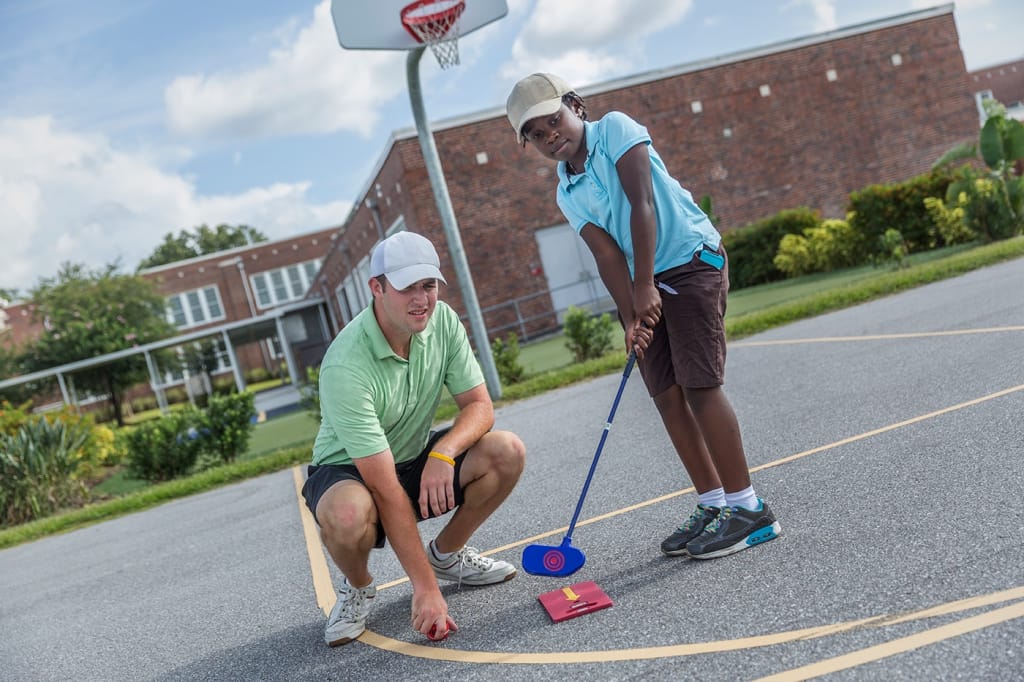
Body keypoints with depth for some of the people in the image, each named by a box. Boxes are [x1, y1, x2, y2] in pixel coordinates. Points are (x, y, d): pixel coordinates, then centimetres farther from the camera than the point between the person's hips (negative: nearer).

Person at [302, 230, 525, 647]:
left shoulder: (442, 320, -13)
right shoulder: (345, 366, -32)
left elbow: (480, 405, -9)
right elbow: (386, 490, -33)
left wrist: (444, 451, -32)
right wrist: (425, 588, -33)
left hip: (417, 457, 5)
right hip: (348, 471, -5)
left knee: (506, 452, -19)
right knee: (346, 514, -40)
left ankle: (446, 553, 8)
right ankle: (357, 588, -2)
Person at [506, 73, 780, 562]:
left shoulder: (615, 128, -7)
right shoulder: (567, 194, 8)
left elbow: (642, 203, -16)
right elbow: (607, 255, -2)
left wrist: (646, 285, -20)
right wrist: (630, 316, -16)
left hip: (691, 262, -6)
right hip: (642, 285, 7)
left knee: (699, 384, -13)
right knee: (666, 394, 3)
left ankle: (747, 508, -5)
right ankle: (713, 504, 13)